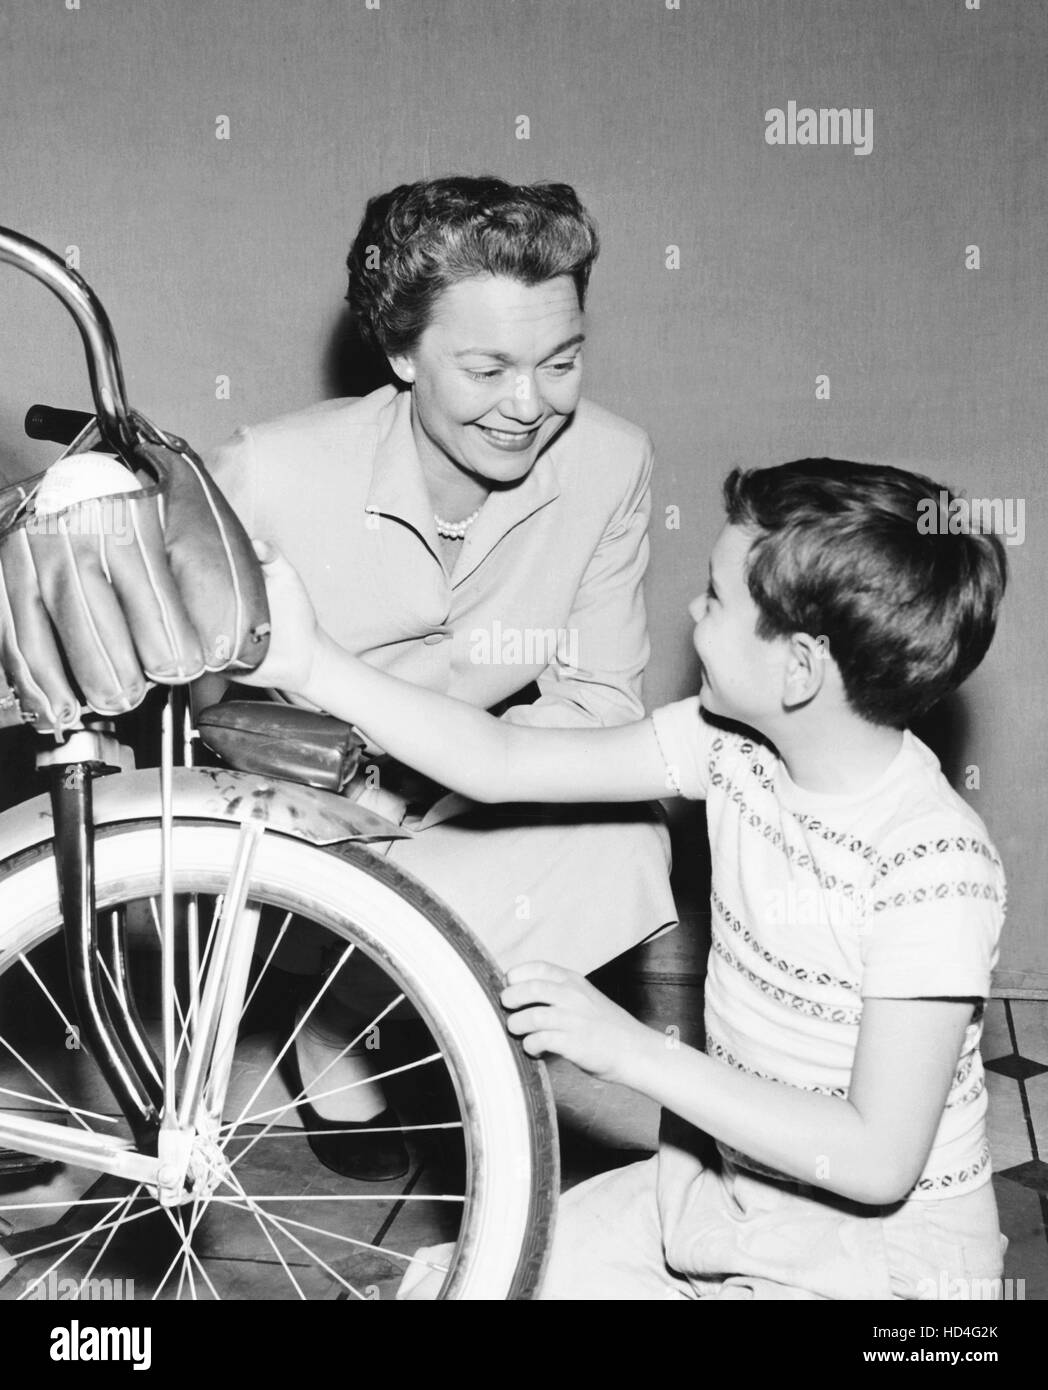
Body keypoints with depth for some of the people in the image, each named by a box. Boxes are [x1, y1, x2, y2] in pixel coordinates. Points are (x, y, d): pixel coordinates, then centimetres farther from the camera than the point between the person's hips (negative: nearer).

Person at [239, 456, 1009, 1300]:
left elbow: (879, 1161, -27)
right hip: (721, 1189, 6)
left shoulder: (936, 872, -27)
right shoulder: (737, 742, -7)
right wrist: (311, 665, -7)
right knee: (444, 1284, -1)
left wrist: (634, 1052, -30)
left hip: (881, 1251, -6)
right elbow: (503, 764, -3)